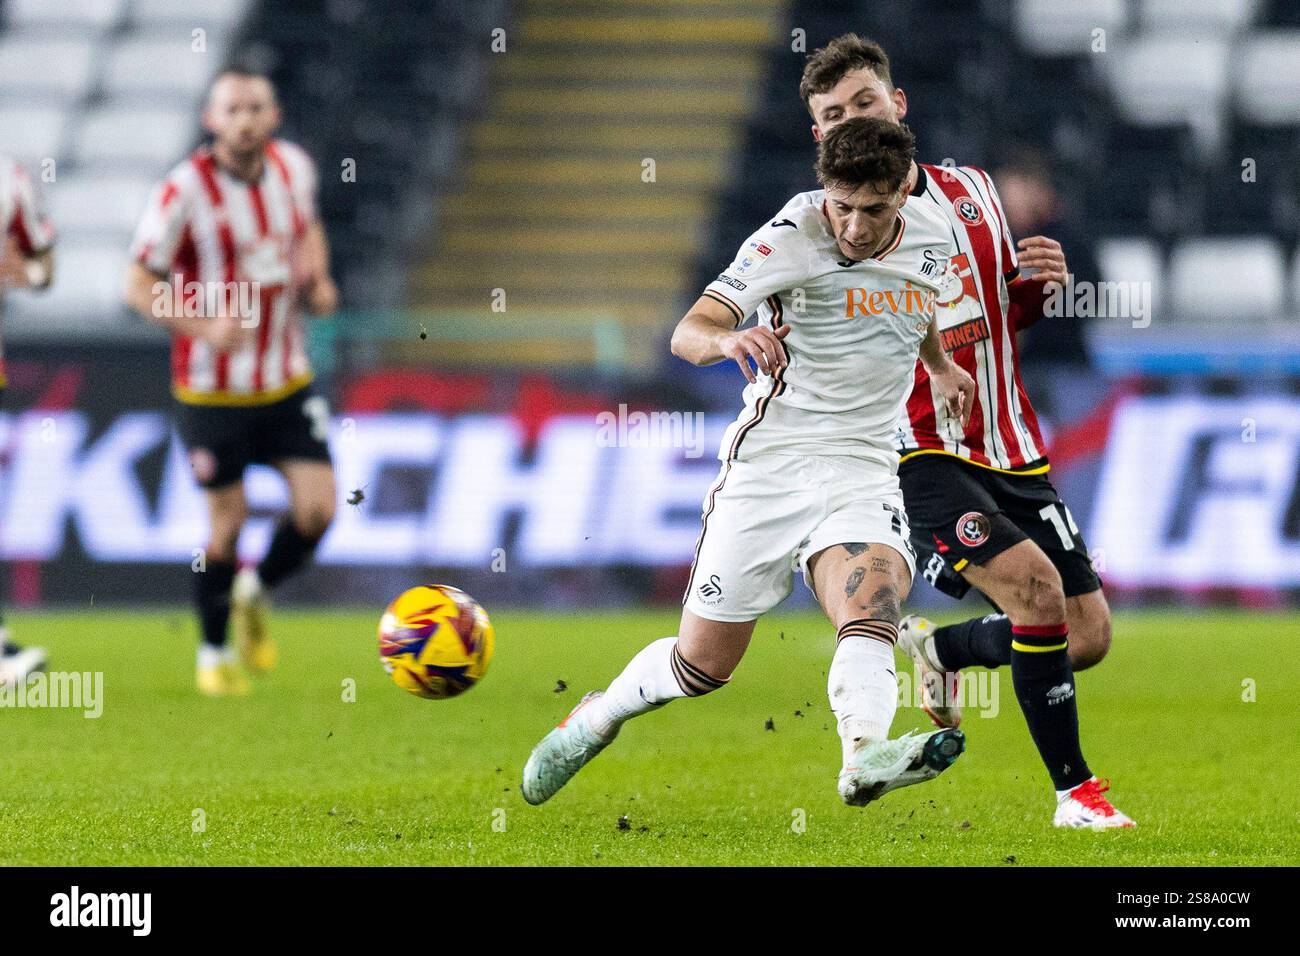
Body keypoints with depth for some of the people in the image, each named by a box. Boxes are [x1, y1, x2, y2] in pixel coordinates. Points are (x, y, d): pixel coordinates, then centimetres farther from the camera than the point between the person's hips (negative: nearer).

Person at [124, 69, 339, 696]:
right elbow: (139, 285, -14)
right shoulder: (183, 191, -17)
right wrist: (205, 325, -28)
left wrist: (317, 281, 1)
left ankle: (255, 594, 26)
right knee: (227, 522, 1)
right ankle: (213, 655, 22)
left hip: (287, 382, 4)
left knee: (317, 509, -5)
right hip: (212, 389, -4)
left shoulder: (293, 167, -1)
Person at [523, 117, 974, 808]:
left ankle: (865, 759, -53)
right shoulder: (791, 237, -14)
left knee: (872, 602, -29)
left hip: (863, 470, 3)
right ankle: (599, 715, 36)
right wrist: (727, 340, -45)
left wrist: (940, 365, 42)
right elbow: (687, 333, -24)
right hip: (769, 460, -3)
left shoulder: (932, 239, 3)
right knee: (704, 661, 5)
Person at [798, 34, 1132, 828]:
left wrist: (1045, 281, -2)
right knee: (1034, 583, -27)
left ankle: (940, 648, 31)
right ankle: (1075, 791, -15)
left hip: (1010, 450, 5)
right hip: (917, 455, -5)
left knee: (1087, 637, 2)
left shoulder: (972, 191, 8)